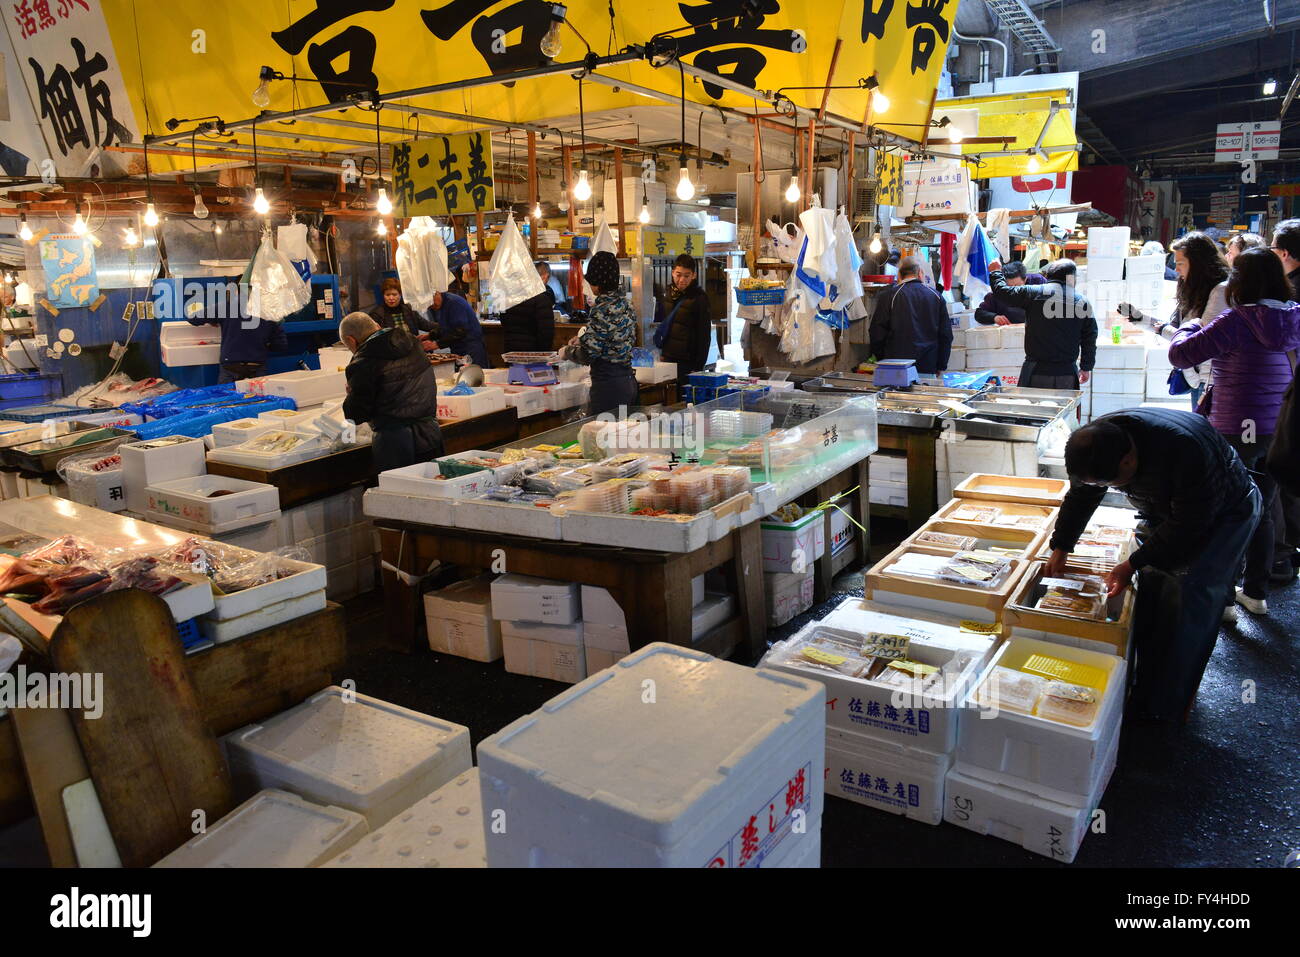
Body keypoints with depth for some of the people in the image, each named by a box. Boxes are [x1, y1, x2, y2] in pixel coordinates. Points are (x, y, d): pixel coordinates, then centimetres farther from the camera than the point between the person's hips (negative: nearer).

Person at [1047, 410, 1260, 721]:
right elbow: (1080, 496, -3)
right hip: (1164, 509, 6)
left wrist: (1134, 564, -29)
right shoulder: (1097, 441, -22)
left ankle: (1166, 708, -7)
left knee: (1196, 599, -13)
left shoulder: (1184, 449, -42)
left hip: (1227, 511, -6)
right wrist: (1060, 548, 0)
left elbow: (1187, 523, -31)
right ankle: (1145, 687, 9)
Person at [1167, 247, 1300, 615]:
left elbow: (1179, 354, -18)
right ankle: (1256, 592, 27)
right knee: (1261, 511, 17)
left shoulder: (1238, 322, -17)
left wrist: (1190, 327, 2)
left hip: (1236, 432, -6)